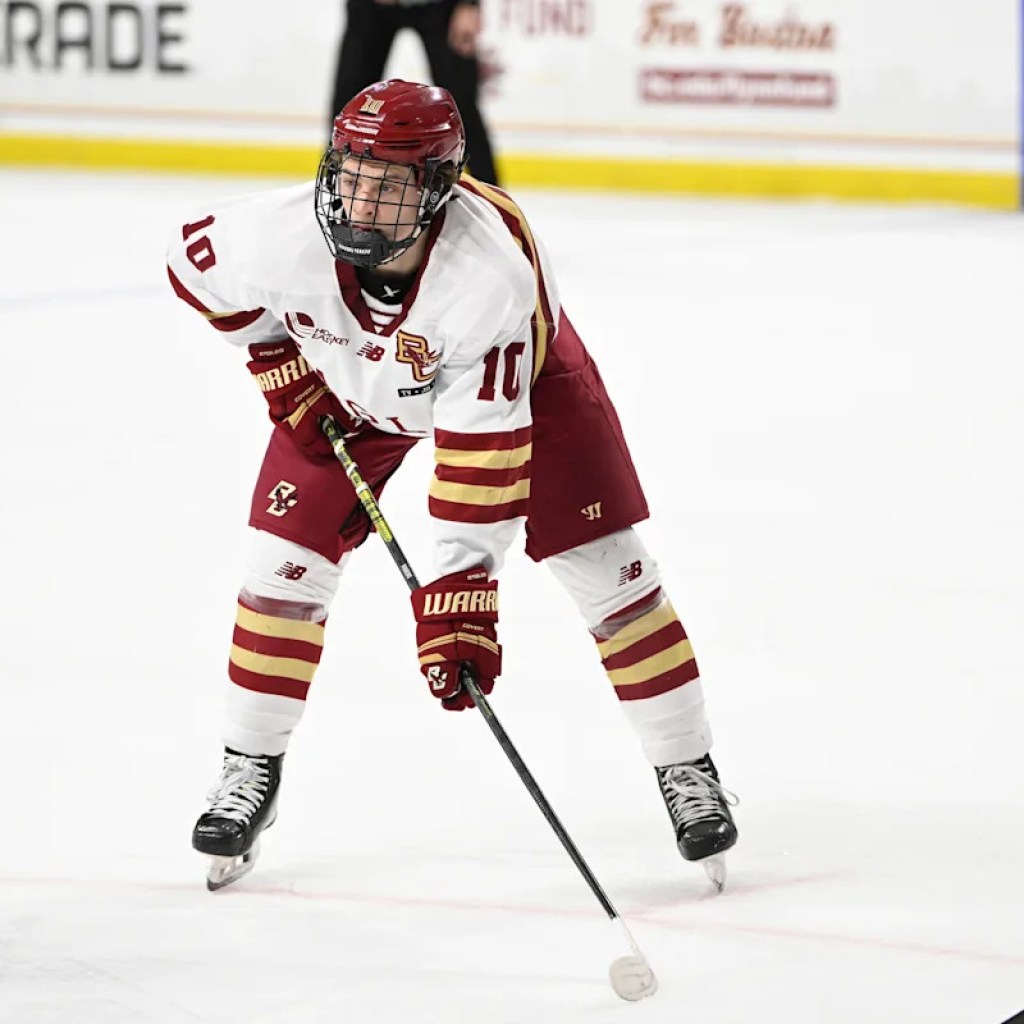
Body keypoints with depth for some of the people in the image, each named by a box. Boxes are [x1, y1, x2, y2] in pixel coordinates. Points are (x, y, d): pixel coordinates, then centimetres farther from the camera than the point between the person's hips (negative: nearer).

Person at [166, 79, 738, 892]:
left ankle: (688, 772, 7)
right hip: (345, 386, 2)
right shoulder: (283, 235, -35)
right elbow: (195, 264, -10)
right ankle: (250, 774, 11)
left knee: (605, 567, -7)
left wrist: (461, 593, -43)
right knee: (287, 563, -6)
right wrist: (278, 362, -7)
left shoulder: (492, 269, -43)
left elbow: (482, 451, -41)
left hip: (513, 375, -2)